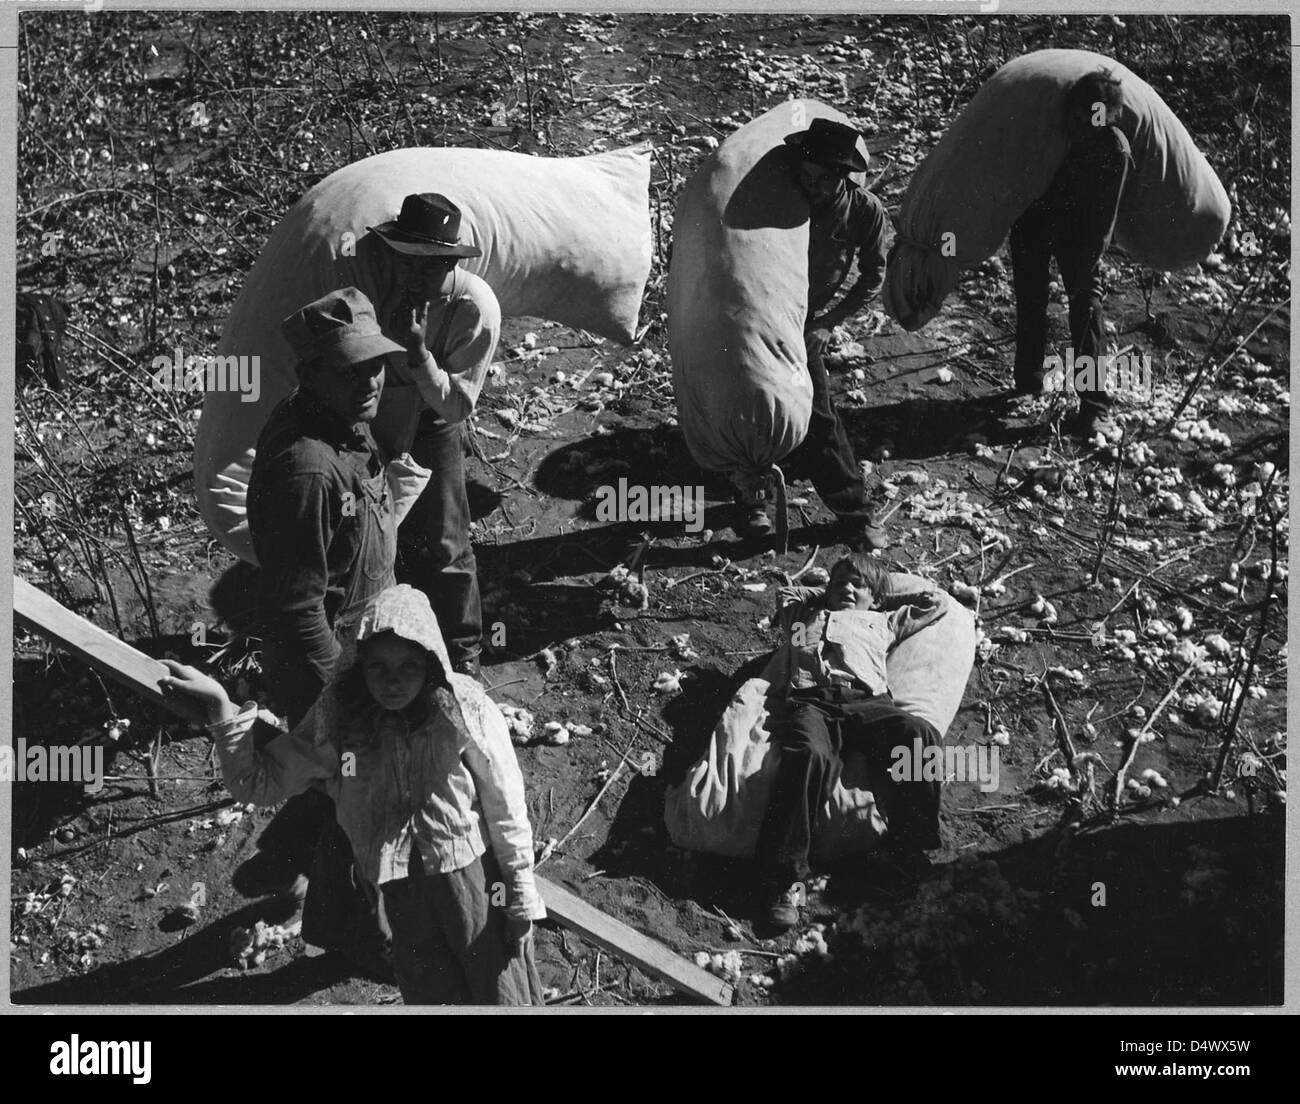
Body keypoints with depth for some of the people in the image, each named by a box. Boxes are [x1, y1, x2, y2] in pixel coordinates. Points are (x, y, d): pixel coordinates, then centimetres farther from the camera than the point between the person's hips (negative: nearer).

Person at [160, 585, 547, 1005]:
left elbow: (505, 810, -10)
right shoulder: (336, 719, -11)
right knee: (431, 996, 18)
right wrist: (222, 709, -18)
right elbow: (259, 782, -6)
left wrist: (522, 897, -4)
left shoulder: (465, 711, -18)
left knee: (503, 996, 9)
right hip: (401, 889, 3)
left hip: (474, 877, -3)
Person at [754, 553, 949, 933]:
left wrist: (891, 600, 48)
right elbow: (785, 592, 57)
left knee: (920, 736, -33)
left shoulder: (883, 621, 39)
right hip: (810, 701, -1)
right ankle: (782, 879, -40)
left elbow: (938, 601, 47)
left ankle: (913, 852, -27)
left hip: (867, 702, 2)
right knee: (810, 755, -38)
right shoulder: (806, 615, 40)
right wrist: (826, 595, 51)